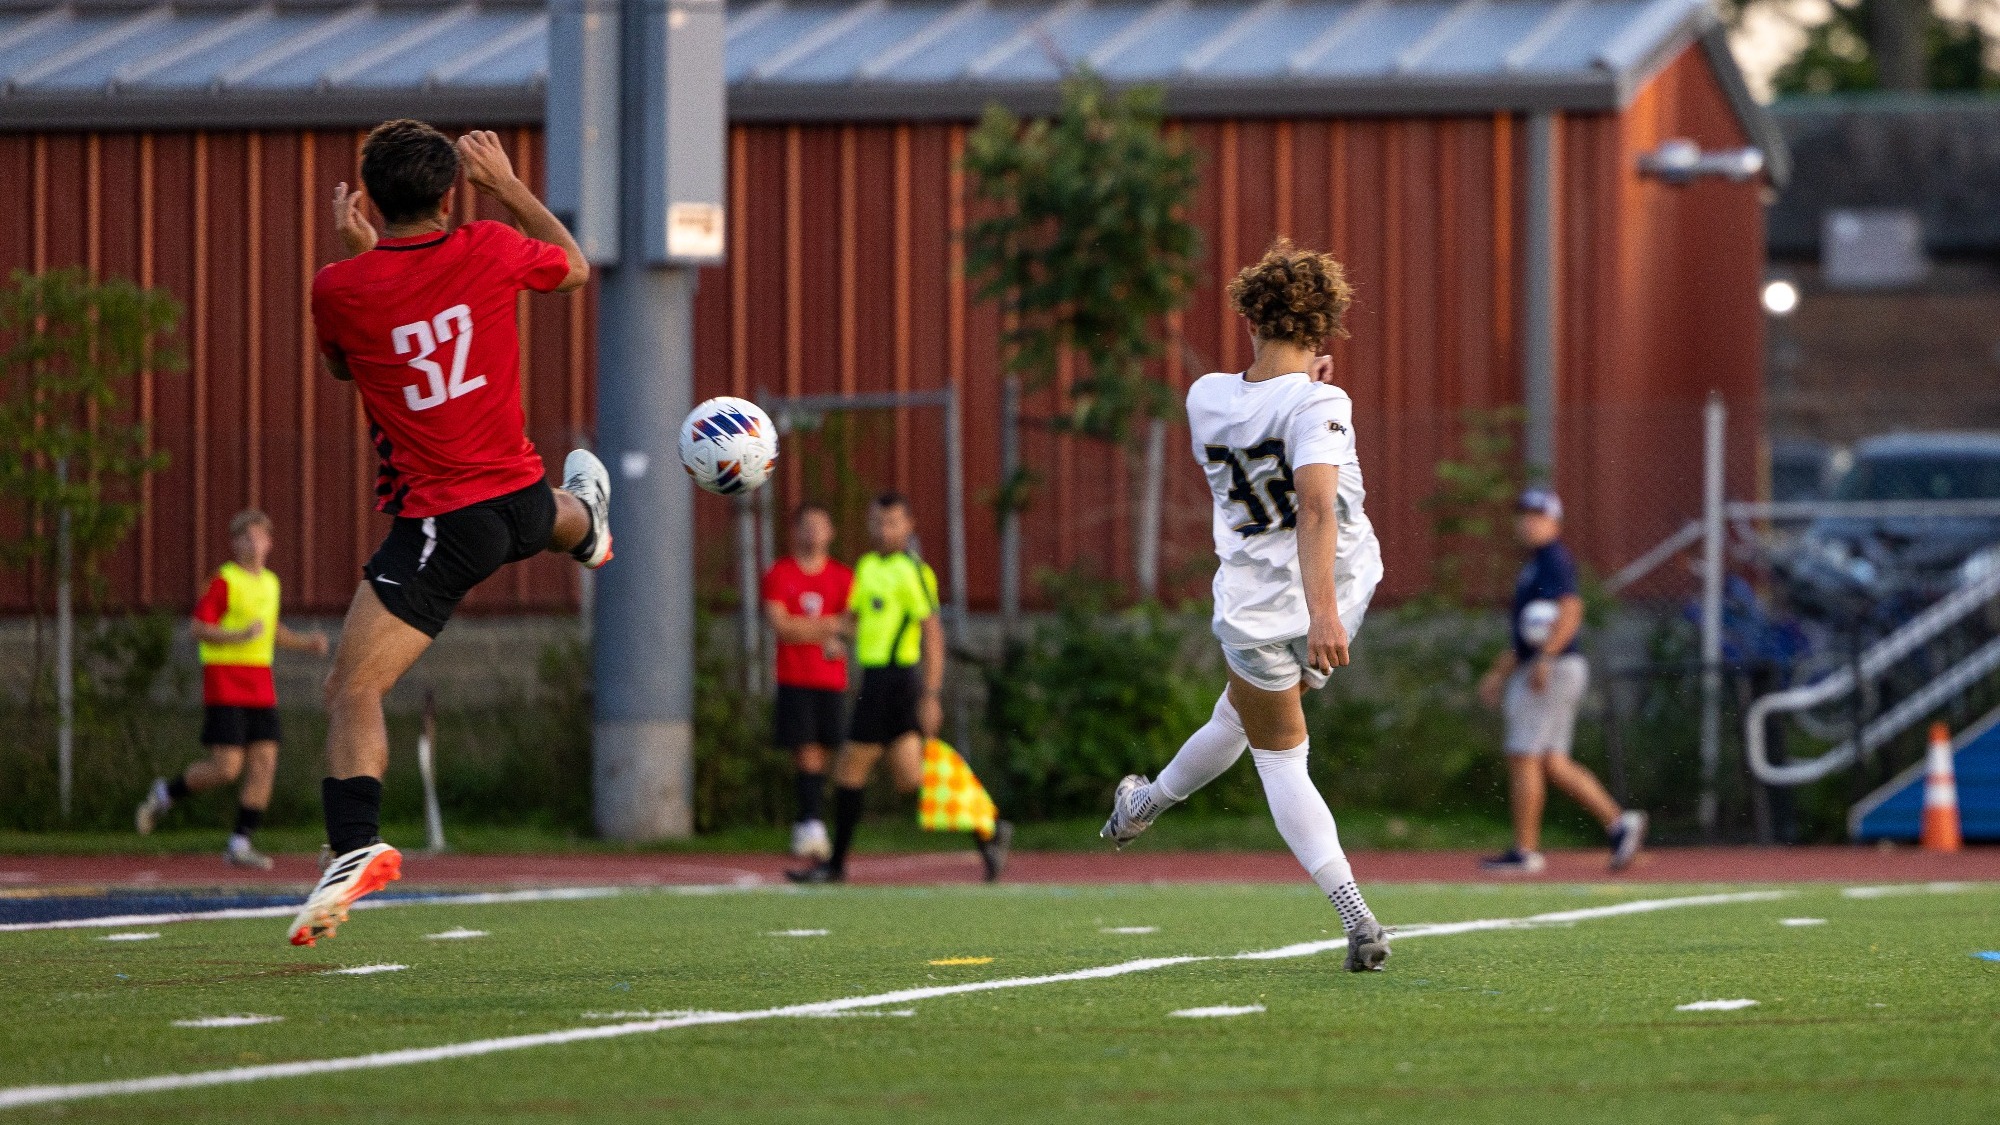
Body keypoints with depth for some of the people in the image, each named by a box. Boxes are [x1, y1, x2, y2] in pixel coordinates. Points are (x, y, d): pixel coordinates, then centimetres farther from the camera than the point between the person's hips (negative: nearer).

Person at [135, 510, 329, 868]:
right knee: (226, 768, -12)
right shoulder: (224, 581, -9)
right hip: (224, 684, -7)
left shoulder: (270, 582, 15)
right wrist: (239, 636, -26)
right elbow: (197, 629, -14)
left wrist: (307, 643, 14)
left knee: (264, 764, -4)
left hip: (260, 686, 7)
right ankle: (165, 794, 13)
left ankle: (240, 844, 1)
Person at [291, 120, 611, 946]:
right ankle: (586, 522, 79)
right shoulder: (486, 252, -6)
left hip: (440, 524, -5)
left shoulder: (340, 288, -12)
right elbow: (574, 267, 18)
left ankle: (355, 848, -33)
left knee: (352, 692, -13)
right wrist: (507, 184, 25)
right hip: (520, 497, 5)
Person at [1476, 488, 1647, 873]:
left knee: (1524, 757, -9)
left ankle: (1525, 851, -7)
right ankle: (1617, 823, 5)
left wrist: (1544, 658, -30)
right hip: (1535, 673, 10)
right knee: (1552, 763, 8)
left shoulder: (1555, 560, -9)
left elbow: (1570, 611, -23)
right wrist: (1499, 672, 28)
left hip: (1555, 669, -10)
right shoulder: (1534, 565, 21)